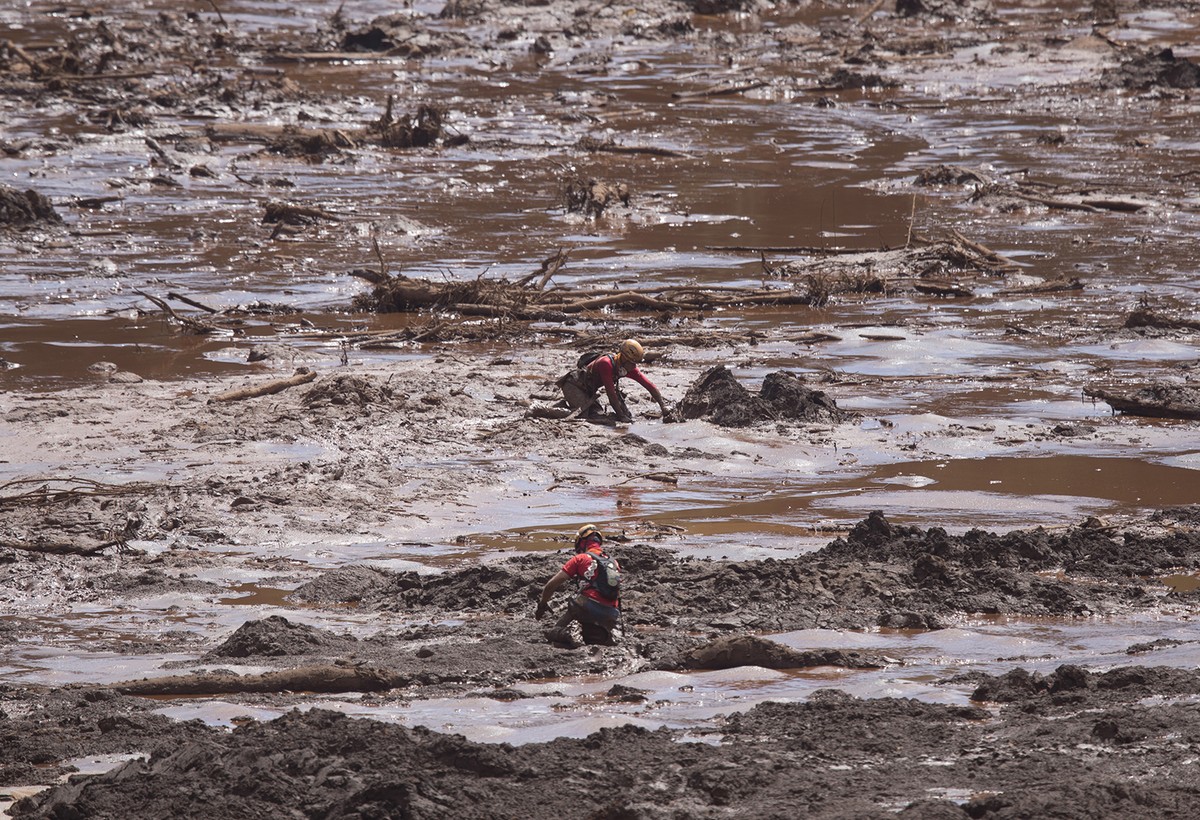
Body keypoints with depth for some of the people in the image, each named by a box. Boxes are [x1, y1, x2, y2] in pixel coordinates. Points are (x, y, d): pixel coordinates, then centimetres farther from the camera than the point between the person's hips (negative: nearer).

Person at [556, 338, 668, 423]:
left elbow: (649, 385, -4)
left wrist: (663, 406, -9)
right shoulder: (606, 364, -32)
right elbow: (611, 393, -31)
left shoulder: (629, 368, -7)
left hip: (589, 391, 9)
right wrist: (621, 416, -27)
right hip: (573, 386, -9)